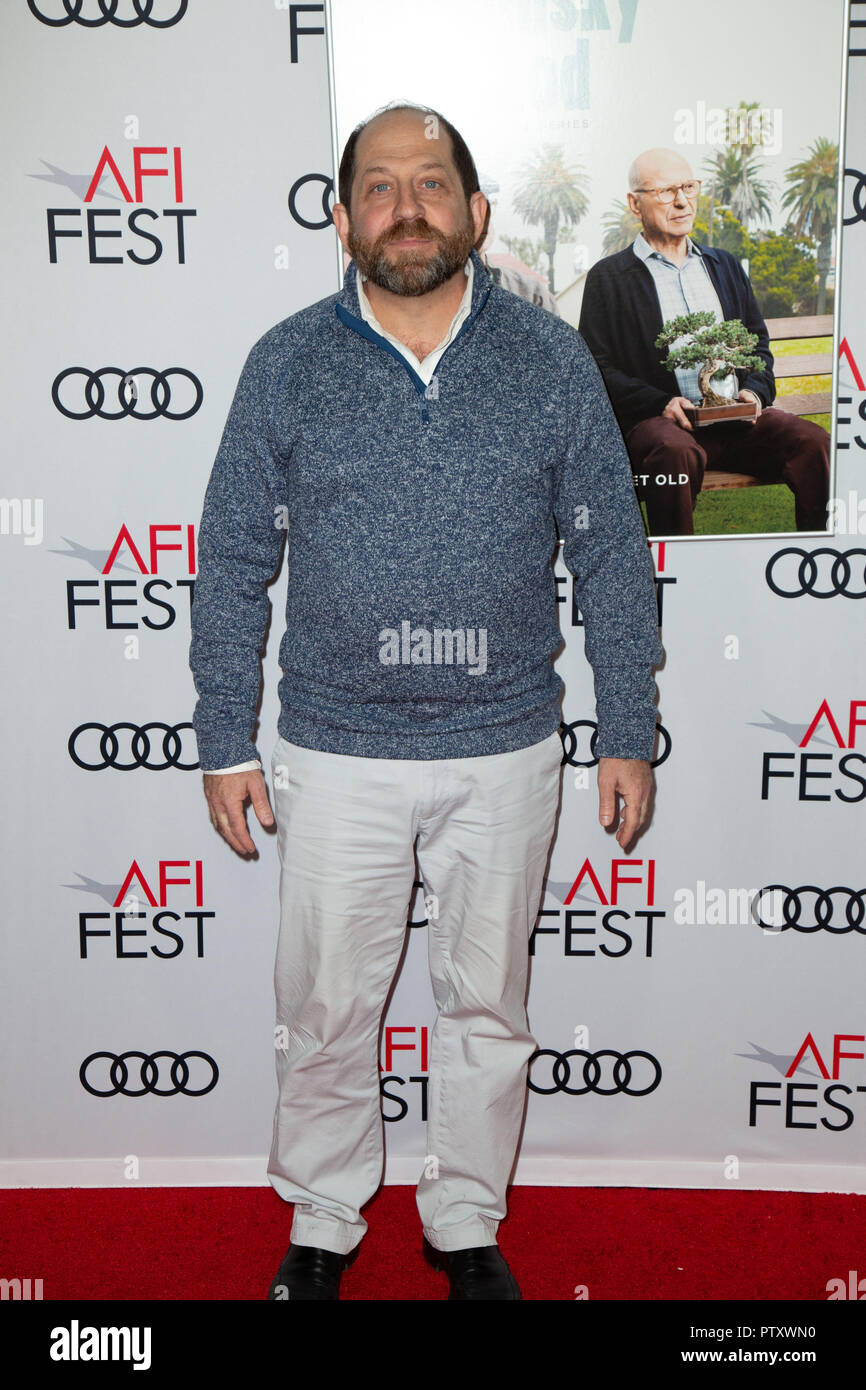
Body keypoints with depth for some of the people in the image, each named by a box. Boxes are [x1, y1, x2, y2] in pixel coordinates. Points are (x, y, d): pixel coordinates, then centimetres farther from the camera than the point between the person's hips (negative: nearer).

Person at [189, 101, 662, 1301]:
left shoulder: (551, 358, -1)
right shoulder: (286, 364, -2)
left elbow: (612, 556, 2)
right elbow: (231, 565, 2)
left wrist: (628, 735, 0)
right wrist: (225, 744, 0)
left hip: (507, 753, 1)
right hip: (337, 756, 0)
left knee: (488, 1008, 15)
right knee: (326, 1010, 12)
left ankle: (467, 1225, 38)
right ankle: (323, 1225, 37)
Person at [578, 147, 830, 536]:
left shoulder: (725, 266, 24)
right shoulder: (607, 277, 8)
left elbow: (759, 345, 24)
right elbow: (597, 368, -1)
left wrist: (754, 391, 1)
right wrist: (661, 404, -16)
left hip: (737, 417, 4)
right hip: (655, 421, -4)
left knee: (813, 441, -22)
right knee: (676, 452, -38)